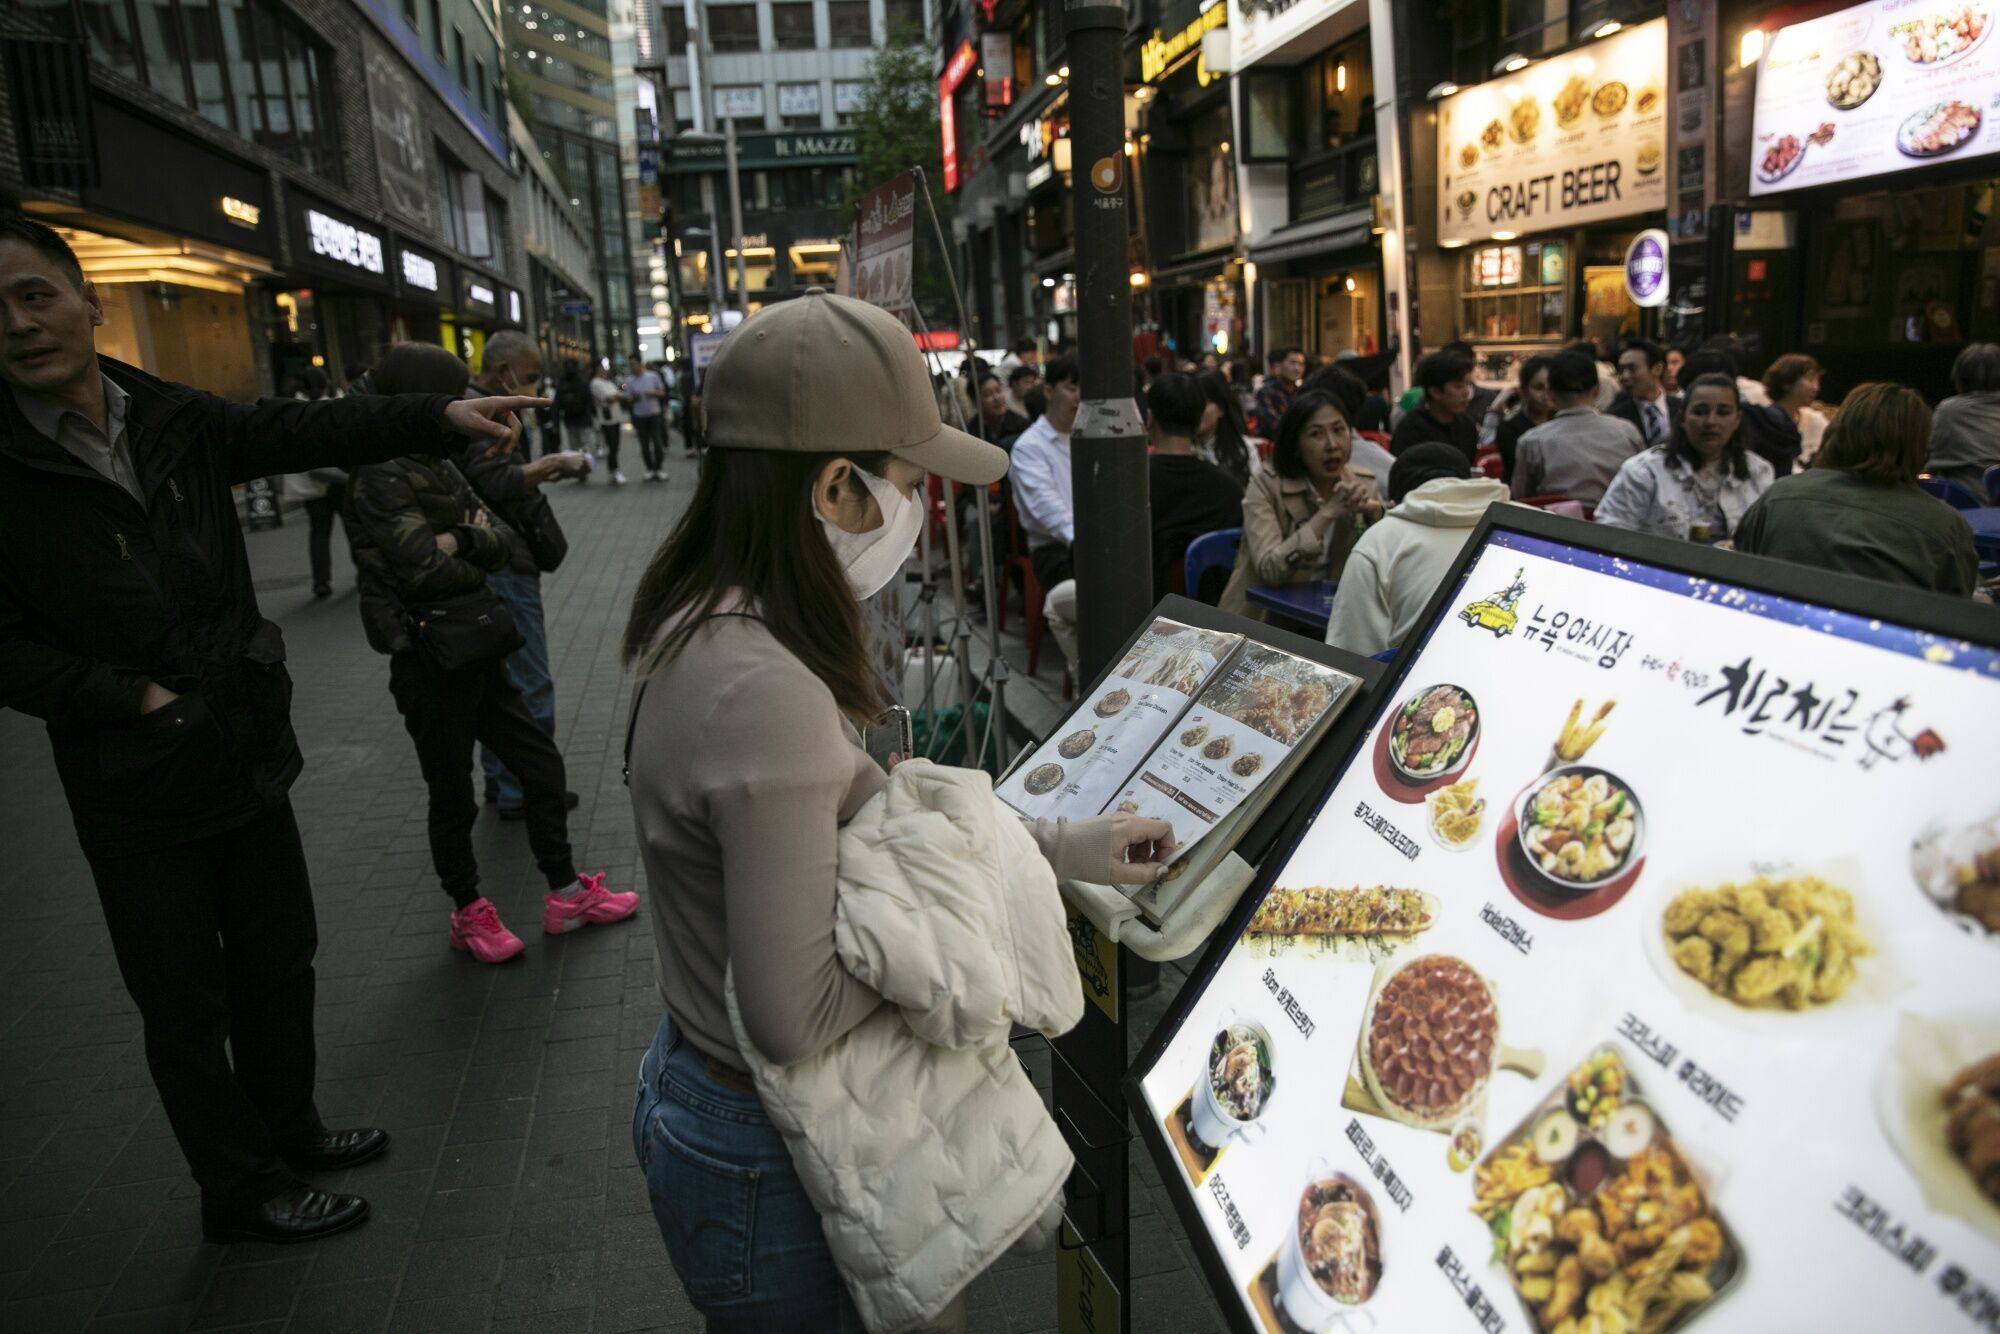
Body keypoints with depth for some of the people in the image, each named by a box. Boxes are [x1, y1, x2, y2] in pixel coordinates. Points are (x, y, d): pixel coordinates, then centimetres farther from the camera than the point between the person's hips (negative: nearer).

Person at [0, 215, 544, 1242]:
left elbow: (311, 430, -8)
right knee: (185, 1007, 10)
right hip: (135, 793, -4)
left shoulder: (178, 422, -1)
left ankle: (288, 1130, 43)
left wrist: (440, 416, -19)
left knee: (279, 962, 20)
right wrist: (132, 696, -20)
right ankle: (241, 1192, 29)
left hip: (249, 760, 5)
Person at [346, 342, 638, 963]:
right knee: (453, 796, 8)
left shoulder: (440, 467, 9)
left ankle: (565, 894, 25)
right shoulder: (383, 478, -17)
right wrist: (476, 567, -6)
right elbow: (423, 568, -25)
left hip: (477, 651, 8)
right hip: (428, 663, -8)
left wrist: (462, 540, -17)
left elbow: (501, 545, 4)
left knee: (542, 767, 12)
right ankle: (469, 913, 27)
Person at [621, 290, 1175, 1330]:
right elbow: (796, 1015, -29)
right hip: (764, 1164, -9)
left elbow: (858, 820, 7)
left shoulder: (710, 632, -2)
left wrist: (1059, 846, 6)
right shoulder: (768, 694, -32)